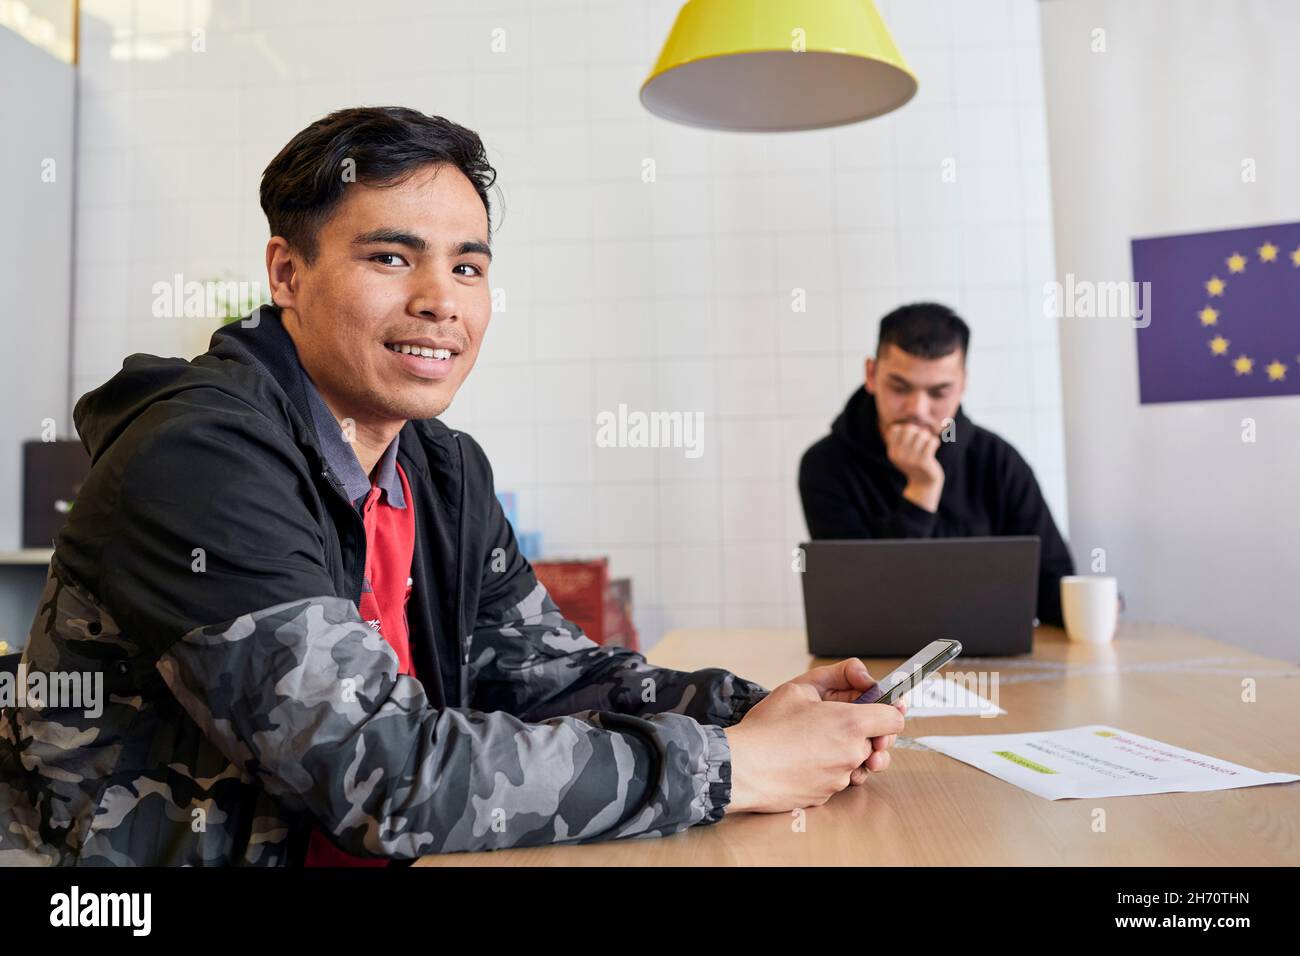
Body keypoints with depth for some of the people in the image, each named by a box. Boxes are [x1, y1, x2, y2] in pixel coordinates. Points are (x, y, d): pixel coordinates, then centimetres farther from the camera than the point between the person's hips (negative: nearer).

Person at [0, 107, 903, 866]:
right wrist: (729, 766, -23)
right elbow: (389, 776, -26)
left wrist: (763, 709, -11)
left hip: (366, 847, 6)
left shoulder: (448, 472, 2)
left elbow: (546, 672, 4)